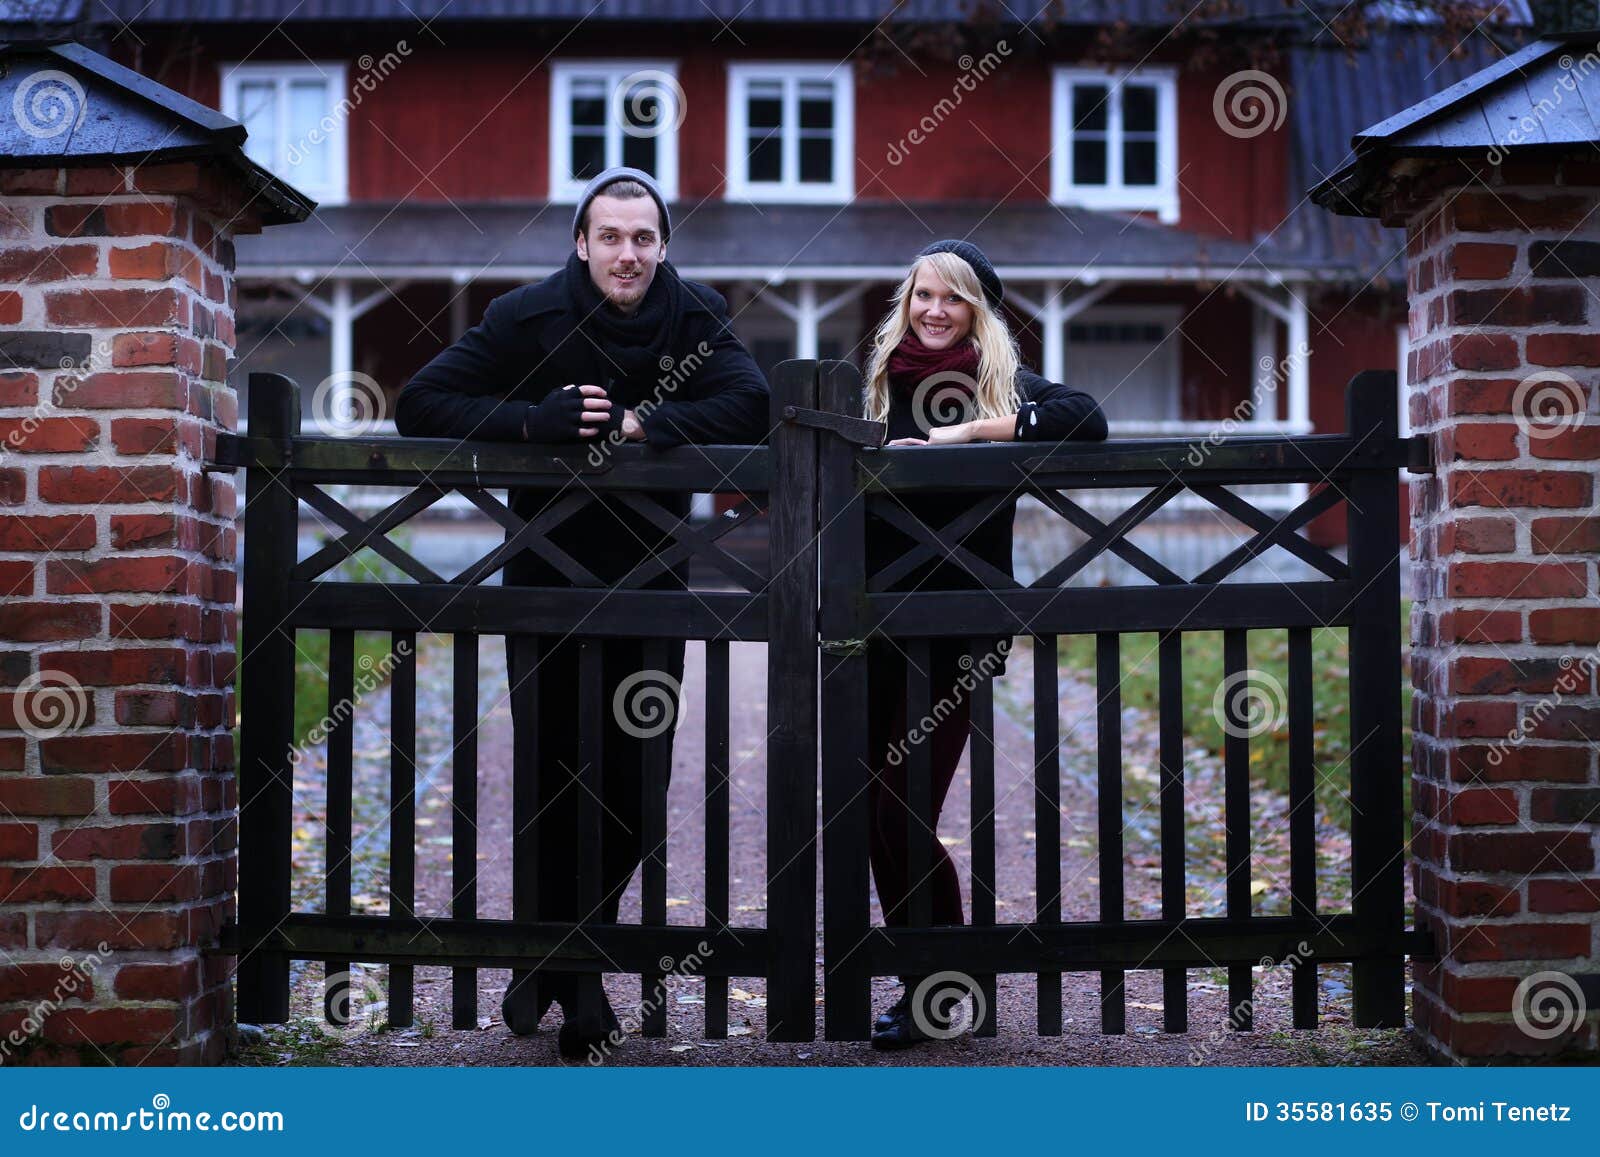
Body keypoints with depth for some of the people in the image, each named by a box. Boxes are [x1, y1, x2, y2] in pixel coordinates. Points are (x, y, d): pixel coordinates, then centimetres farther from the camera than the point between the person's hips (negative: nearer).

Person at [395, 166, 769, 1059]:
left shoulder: (697, 316, -3)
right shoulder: (528, 317, -7)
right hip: (545, 582, -1)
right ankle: (571, 971, 19)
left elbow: (750, 407, -17)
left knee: (633, 788, 4)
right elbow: (419, 405, -11)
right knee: (554, 780, -1)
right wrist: (536, 420, -24)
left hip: (651, 585, 2)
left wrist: (636, 423, -25)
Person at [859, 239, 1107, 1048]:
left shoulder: (1006, 381, 1)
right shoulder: (880, 378, 13)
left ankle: (941, 990, 11)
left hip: (956, 630, -4)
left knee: (904, 816, -8)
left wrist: (970, 432, -17)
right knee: (876, 814, 5)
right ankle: (922, 981, 20)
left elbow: (1086, 419, -16)